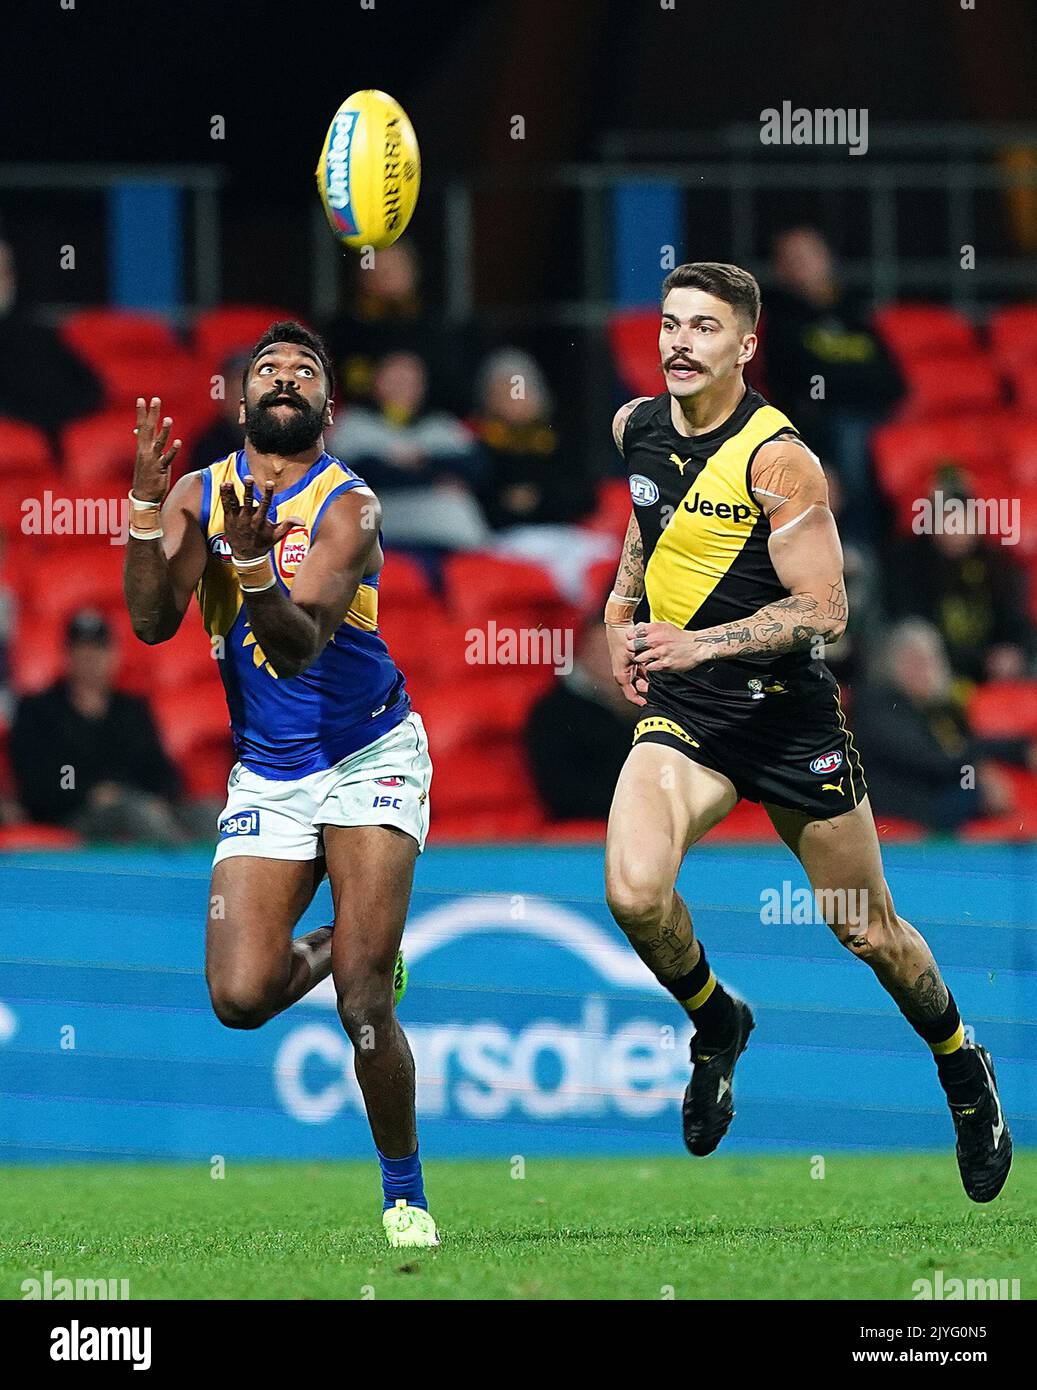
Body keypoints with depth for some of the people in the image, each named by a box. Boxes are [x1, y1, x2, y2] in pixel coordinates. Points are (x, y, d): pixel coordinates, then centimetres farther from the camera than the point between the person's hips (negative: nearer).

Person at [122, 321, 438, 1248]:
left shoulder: (347, 507, -11)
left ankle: (405, 1189, 6)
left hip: (370, 760, -4)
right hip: (266, 777, 4)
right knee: (241, 998, -11)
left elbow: (298, 645, -23)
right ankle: (331, 949, 24)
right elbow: (154, 622, -8)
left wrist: (253, 564, -41)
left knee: (363, 1004, -14)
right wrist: (146, 505, -19)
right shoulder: (200, 495, 3)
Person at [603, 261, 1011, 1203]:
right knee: (634, 892, -22)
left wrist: (700, 643, -29)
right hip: (682, 712, 4)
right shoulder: (636, 428, 3)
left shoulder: (778, 459, -17)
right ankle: (717, 1026, 9)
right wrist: (624, 609, 15)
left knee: (868, 931, 8)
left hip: (789, 715, -4)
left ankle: (962, 1067, 36)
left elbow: (823, 608, -19)